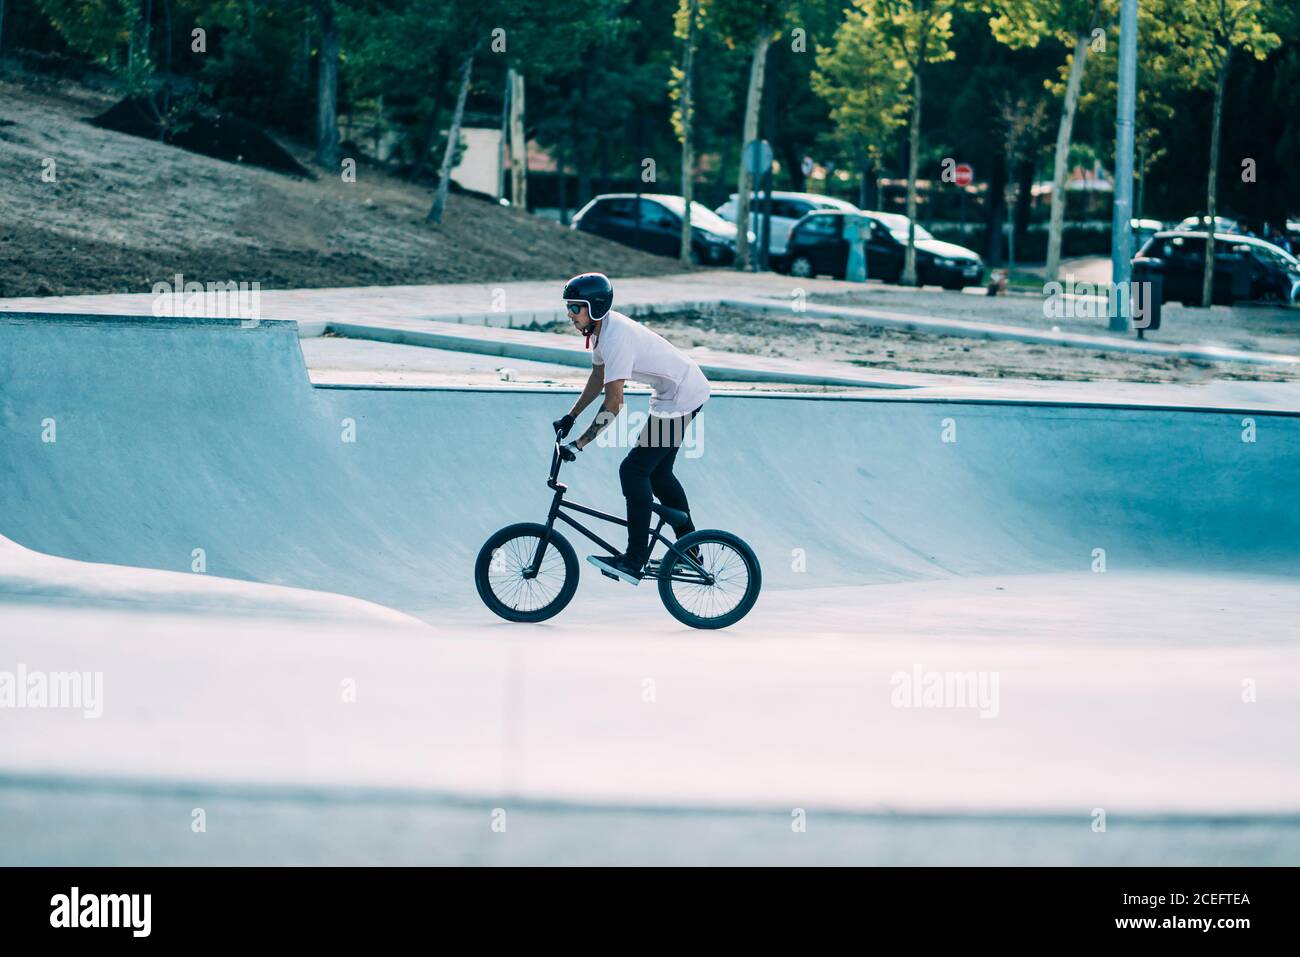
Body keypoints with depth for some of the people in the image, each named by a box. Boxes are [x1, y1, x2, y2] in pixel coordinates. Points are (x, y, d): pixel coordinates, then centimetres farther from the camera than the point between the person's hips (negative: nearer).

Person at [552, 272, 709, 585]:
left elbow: (613, 402, -28)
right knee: (658, 473, 19)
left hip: (681, 396, -10)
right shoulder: (601, 328, 3)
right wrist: (570, 416, 15)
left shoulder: (616, 337, -27)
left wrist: (577, 444, -26)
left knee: (634, 470, -11)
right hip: (687, 392, 10)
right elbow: (598, 379, 18)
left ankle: (634, 562, -10)